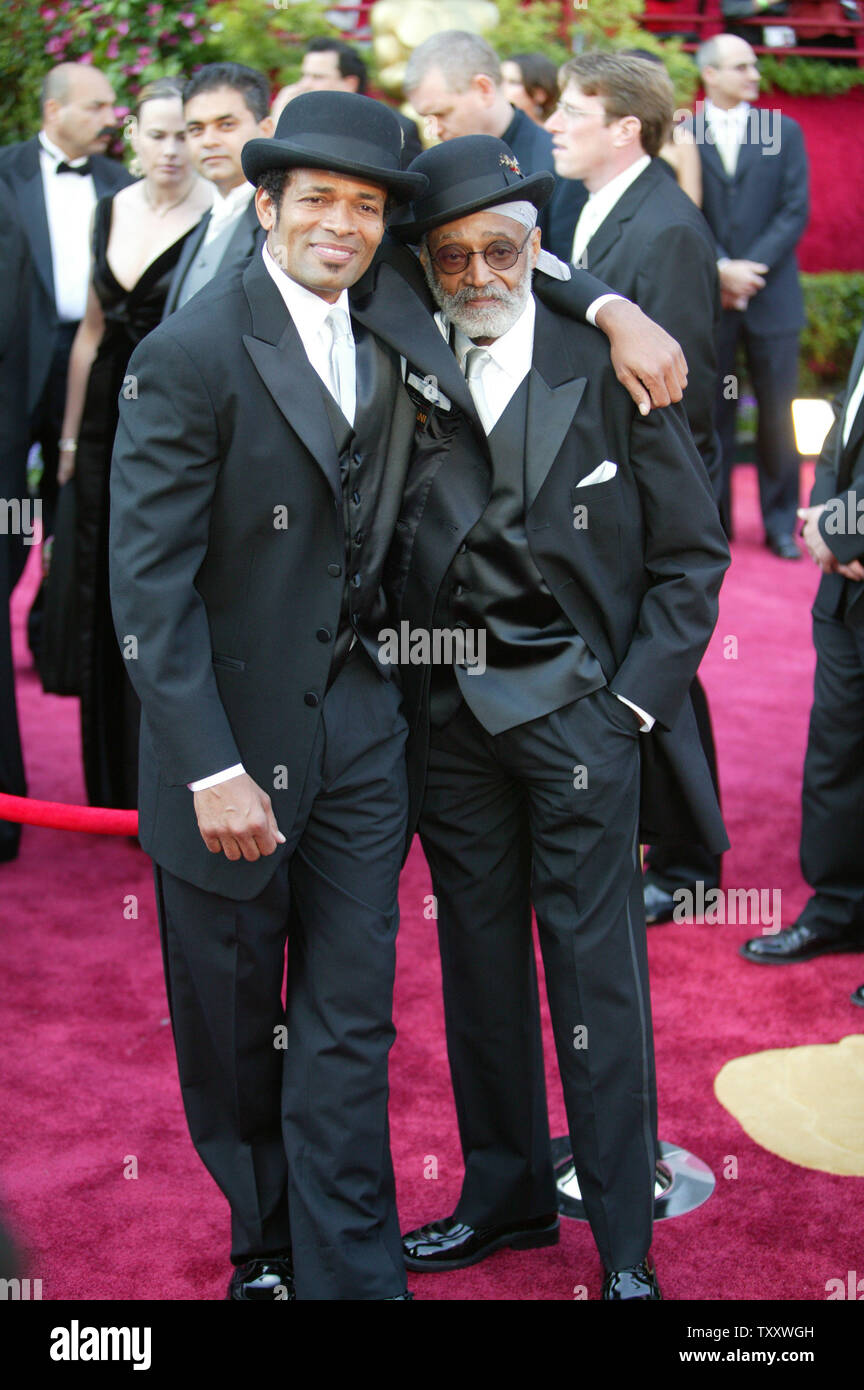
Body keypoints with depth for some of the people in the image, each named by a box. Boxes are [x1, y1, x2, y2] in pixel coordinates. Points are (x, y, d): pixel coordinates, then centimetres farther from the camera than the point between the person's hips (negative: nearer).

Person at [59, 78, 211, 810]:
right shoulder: (111, 210, 9)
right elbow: (93, 328, 14)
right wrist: (70, 436, 15)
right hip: (111, 423, 6)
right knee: (107, 603, 13)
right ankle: (117, 783, 29)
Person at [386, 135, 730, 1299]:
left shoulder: (608, 372, -3)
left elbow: (691, 551, 0)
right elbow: (389, 557, 7)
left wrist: (638, 701, -6)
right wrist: (407, 682, -4)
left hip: (577, 709, -3)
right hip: (451, 713, 4)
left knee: (596, 971, -1)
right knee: (478, 960, 13)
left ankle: (626, 1243, 13)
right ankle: (506, 1195, 31)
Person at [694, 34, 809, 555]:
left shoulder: (784, 132, 7)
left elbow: (795, 212, 0)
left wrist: (748, 269, -10)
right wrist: (721, 270, -14)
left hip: (772, 296, 1)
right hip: (709, 296, -1)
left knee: (777, 414, 3)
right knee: (712, 412, 4)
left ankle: (781, 522, 12)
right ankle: (714, 521, 13)